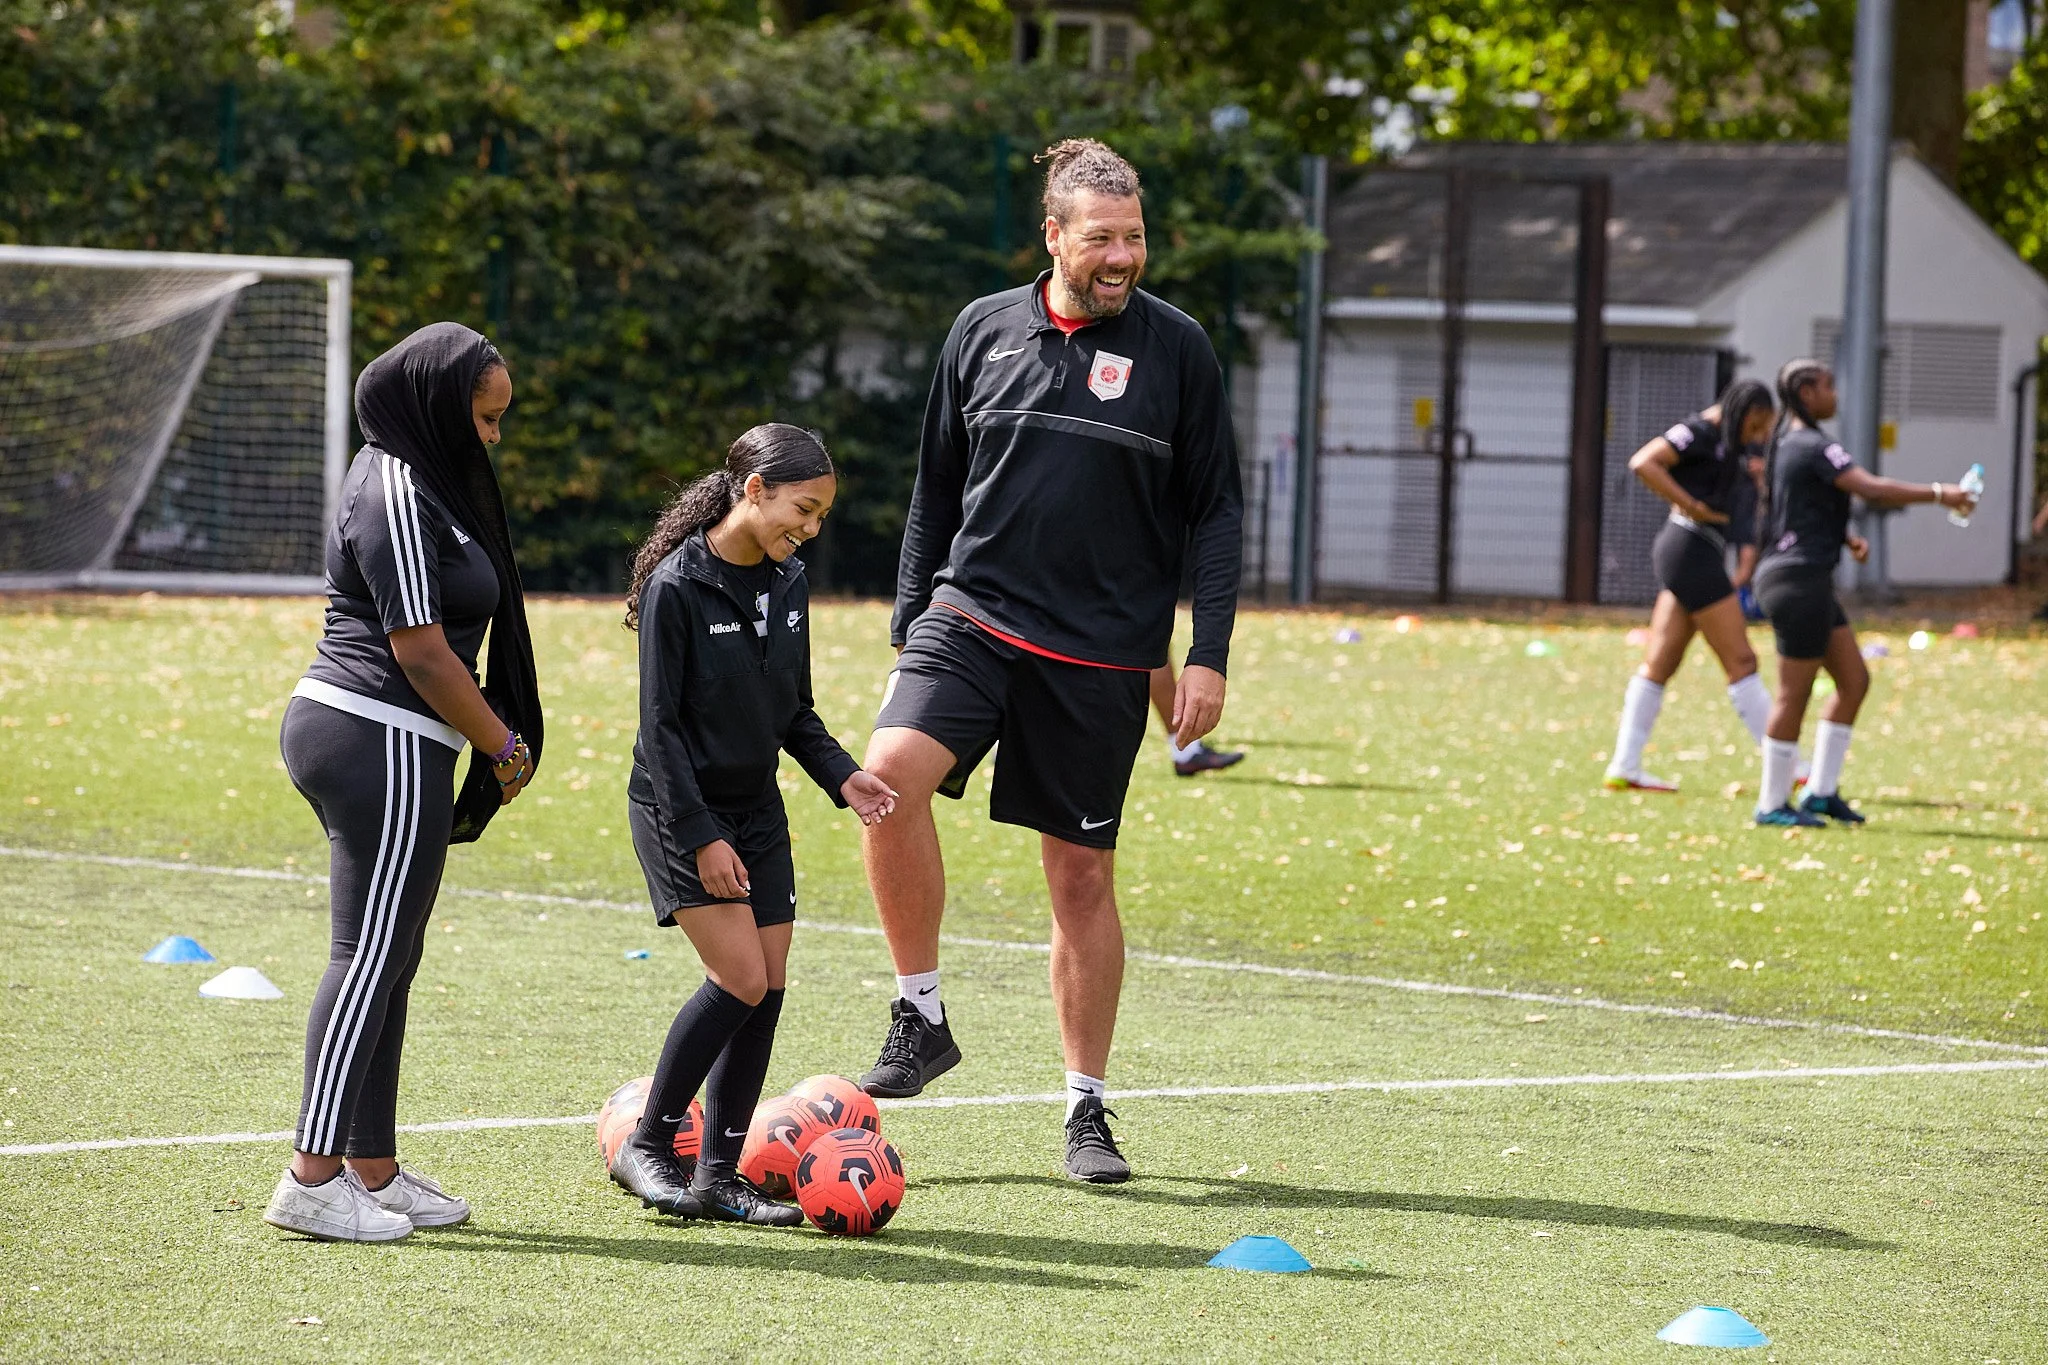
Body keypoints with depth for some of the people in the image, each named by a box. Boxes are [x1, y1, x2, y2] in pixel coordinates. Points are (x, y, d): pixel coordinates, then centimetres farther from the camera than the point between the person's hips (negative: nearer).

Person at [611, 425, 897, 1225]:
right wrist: (699, 837, -19)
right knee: (741, 978, -15)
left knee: (768, 987, 1)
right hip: (679, 810, -7)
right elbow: (660, 726, -16)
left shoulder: (788, 584, 4)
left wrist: (840, 775, -3)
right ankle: (647, 1146, 0)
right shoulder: (677, 587, -17)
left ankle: (719, 1179, 8)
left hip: (757, 809, 7)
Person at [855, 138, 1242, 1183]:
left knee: (1083, 874, 3)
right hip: (974, 615, 1)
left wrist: (1209, 657, -4)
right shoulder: (984, 330, 6)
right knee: (891, 772, -25)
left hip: (1102, 654, -1)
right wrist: (907, 628, 11)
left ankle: (1087, 1109, 16)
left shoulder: (1176, 349, 0)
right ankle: (920, 1017, -10)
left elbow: (1215, 511, 3)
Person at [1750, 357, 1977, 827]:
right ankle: (1773, 804, 2)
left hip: (1809, 581, 11)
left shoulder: (1790, 444, 16)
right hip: (1799, 579, -11)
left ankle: (1822, 792, 16)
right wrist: (1938, 494, -19)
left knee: (1854, 680, 13)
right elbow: (1872, 489, -24)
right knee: (1794, 694, -4)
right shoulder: (1813, 446, -16)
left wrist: (1847, 537, 9)